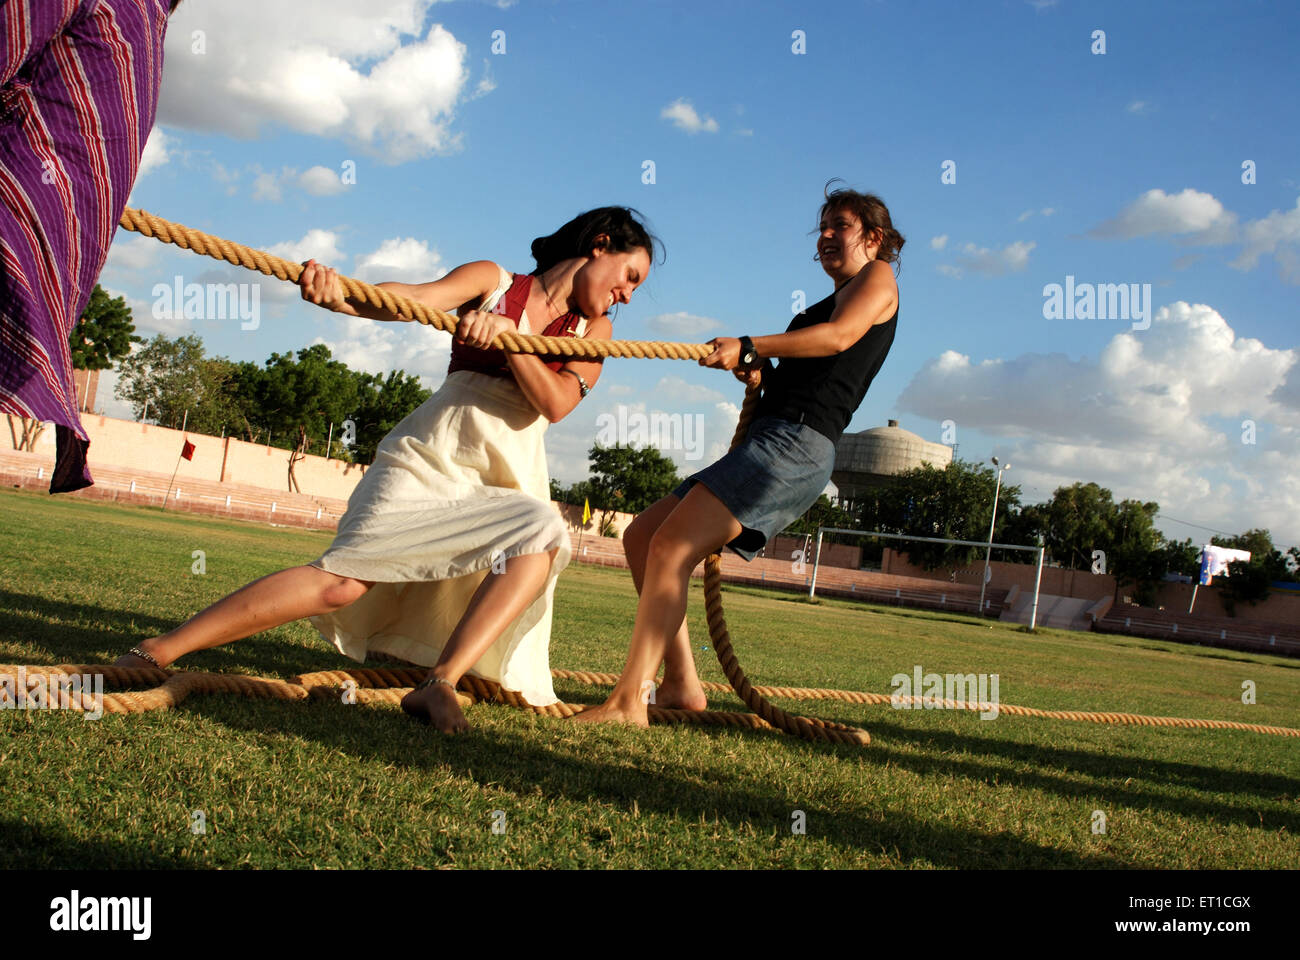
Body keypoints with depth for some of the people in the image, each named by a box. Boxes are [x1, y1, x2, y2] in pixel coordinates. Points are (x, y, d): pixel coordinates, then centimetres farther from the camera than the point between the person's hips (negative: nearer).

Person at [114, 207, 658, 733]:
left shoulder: (593, 329, 13)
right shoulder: (492, 282, 7)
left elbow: (556, 403, -4)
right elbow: (413, 299, -11)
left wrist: (506, 334, -18)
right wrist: (338, 294, -30)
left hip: (503, 486, 3)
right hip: (428, 458, -2)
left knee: (541, 534, -32)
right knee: (344, 579, -20)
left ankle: (439, 684, -33)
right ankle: (158, 651, -14)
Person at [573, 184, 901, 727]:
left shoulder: (878, 277, 8)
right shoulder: (825, 304, 32)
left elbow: (839, 336, -12)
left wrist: (748, 347, -15)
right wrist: (761, 374, 2)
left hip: (796, 445, -10)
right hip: (768, 442, 10)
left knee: (671, 546, -23)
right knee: (641, 537, 7)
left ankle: (629, 702, -26)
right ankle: (681, 684, 4)